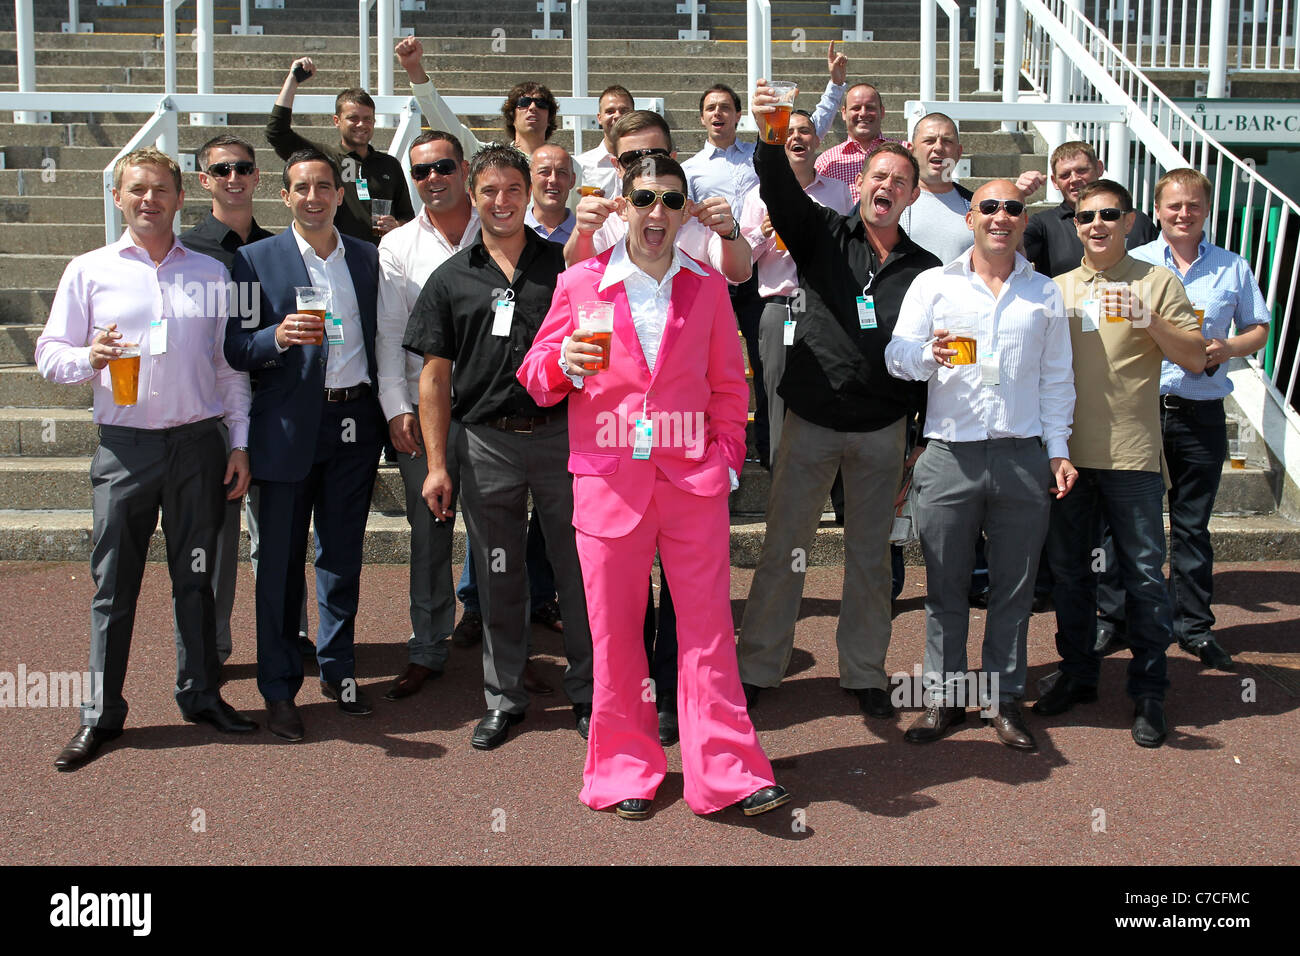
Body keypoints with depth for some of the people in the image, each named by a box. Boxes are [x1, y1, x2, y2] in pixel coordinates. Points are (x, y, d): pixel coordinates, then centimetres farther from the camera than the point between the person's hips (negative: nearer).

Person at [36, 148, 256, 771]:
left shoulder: (210, 273, 10)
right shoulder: (89, 271, 7)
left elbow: (230, 364, 11)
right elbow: (50, 352, 5)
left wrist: (239, 443, 5)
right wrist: (88, 359, -17)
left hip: (199, 444, 1)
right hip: (125, 446, -1)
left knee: (196, 577, 9)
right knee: (113, 584, 2)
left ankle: (200, 695, 22)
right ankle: (101, 715, 11)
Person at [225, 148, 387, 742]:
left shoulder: (367, 258, 10)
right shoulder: (257, 260, -1)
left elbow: (378, 337, 12)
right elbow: (237, 350, -4)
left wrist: (385, 411, 4)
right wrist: (279, 336, -24)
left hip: (354, 424, 3)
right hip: (289, 426, -3)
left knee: (343, 557, 11)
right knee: (281, 563, 3)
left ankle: (337, 671, 26)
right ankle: (279, 688, 14)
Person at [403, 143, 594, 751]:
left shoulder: (563, 263, 6)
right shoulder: (452, 279, 7)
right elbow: (435, 375, 5)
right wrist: (437, 464, 1)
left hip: (562, 433, -1)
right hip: (487, 443, 1)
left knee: (579, 568, 4)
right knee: (498, 577, 9)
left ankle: (587, 692, 19)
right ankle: (503, 697, 23)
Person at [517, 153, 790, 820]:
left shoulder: (706, 288, 11)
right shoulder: (580, 285, 6)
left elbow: (727, 385, 14)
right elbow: (538, 379, 7)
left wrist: (726, 459, 4)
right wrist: (566, 366, -15)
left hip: (694, 481, 1)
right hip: (608, 481, -1)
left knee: (708, 627, 1)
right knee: (614, 632, 5)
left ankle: (725, 773, 7)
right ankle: (625, 771, 18)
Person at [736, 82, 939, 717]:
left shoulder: (925, 269, 7)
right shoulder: (824, 236, 2)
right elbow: (780, 190, -17)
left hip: (882, 429, 2)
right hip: (811, 420, -2)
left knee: (871, 554, 11)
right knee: (783, 547, 3)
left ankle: (864, 672, 24)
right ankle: (756, 666, 16)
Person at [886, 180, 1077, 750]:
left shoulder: (1045, 293, 14)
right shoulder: (933, 284, 8)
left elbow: (1056, 379, 15)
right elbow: (897, 356, 1)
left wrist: (1058, 451, 8)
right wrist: (929, 354, -21)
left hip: (1023, 458, 2)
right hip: (950, 455, -1)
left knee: (1014, 586, 6)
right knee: (945, 585, 3)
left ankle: (1004, 697, 18)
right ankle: (945, 696, 15)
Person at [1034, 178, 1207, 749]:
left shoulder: (1156, 283, 2)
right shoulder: (1057, 289, 11)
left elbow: (1196, 360, -3)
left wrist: (1149, 319, -17)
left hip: (1131, 455, -3)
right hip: (1066, 454, 3)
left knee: (1144, 576, 0)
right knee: (1068, 571, 11)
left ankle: (1148, 692, 11)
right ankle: (1078, 675, 26)